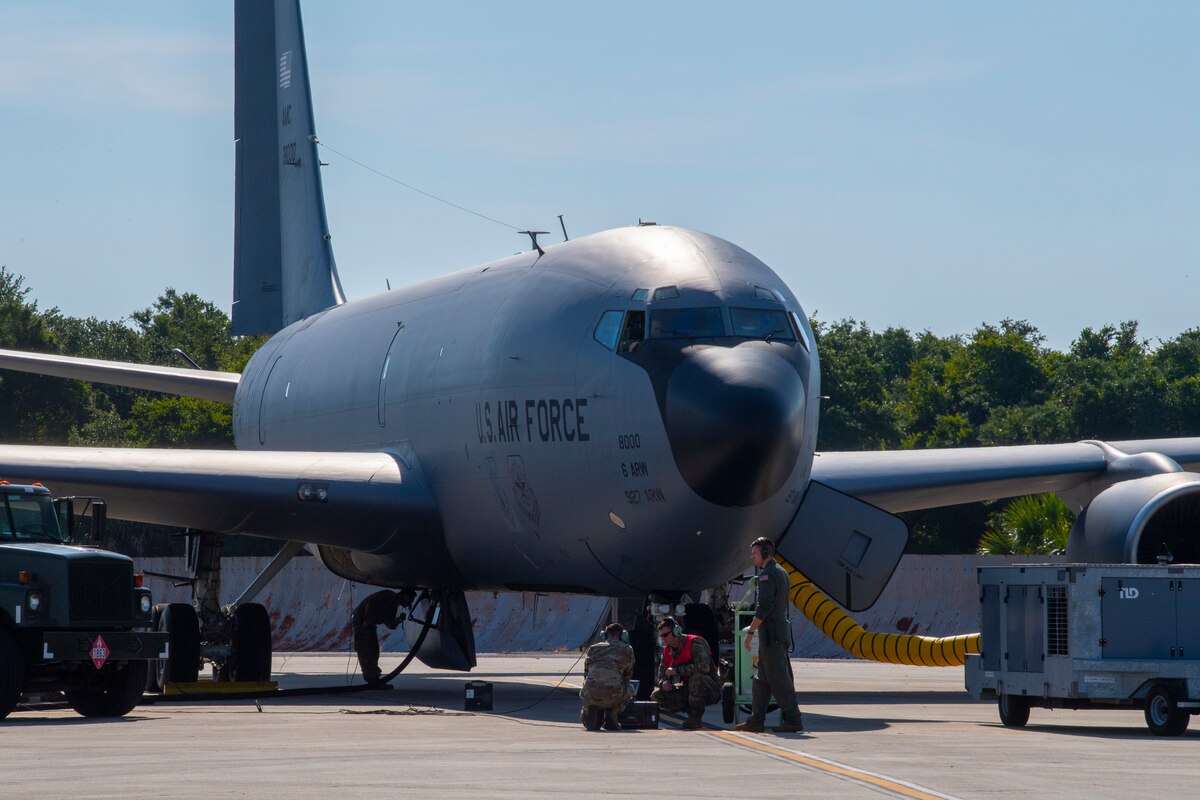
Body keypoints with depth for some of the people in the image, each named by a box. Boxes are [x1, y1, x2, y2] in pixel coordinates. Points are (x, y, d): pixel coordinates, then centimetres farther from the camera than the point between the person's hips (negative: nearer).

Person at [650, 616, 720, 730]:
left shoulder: (694, 643, -16)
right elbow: (662, 675, 12)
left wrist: (677, 670, -28)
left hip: (710, 691, -7)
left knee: (697, 676, -39)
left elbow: (704, 667, -31)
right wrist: (663, 683, -14)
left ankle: (695, 718, -26)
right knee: (657, 695, -5)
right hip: (689, 691, 7)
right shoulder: (667, 651, 7)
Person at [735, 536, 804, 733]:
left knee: (778, 679, -8)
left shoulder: (767, 575, -13)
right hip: (782, 628, 10)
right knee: (762, 678, 12)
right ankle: (756, 720, 13)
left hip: (770, 632, -10)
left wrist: (751, 631, -15)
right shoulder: (782, 573, 18)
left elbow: (764, 607, -20)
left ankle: (792, 720, -8)